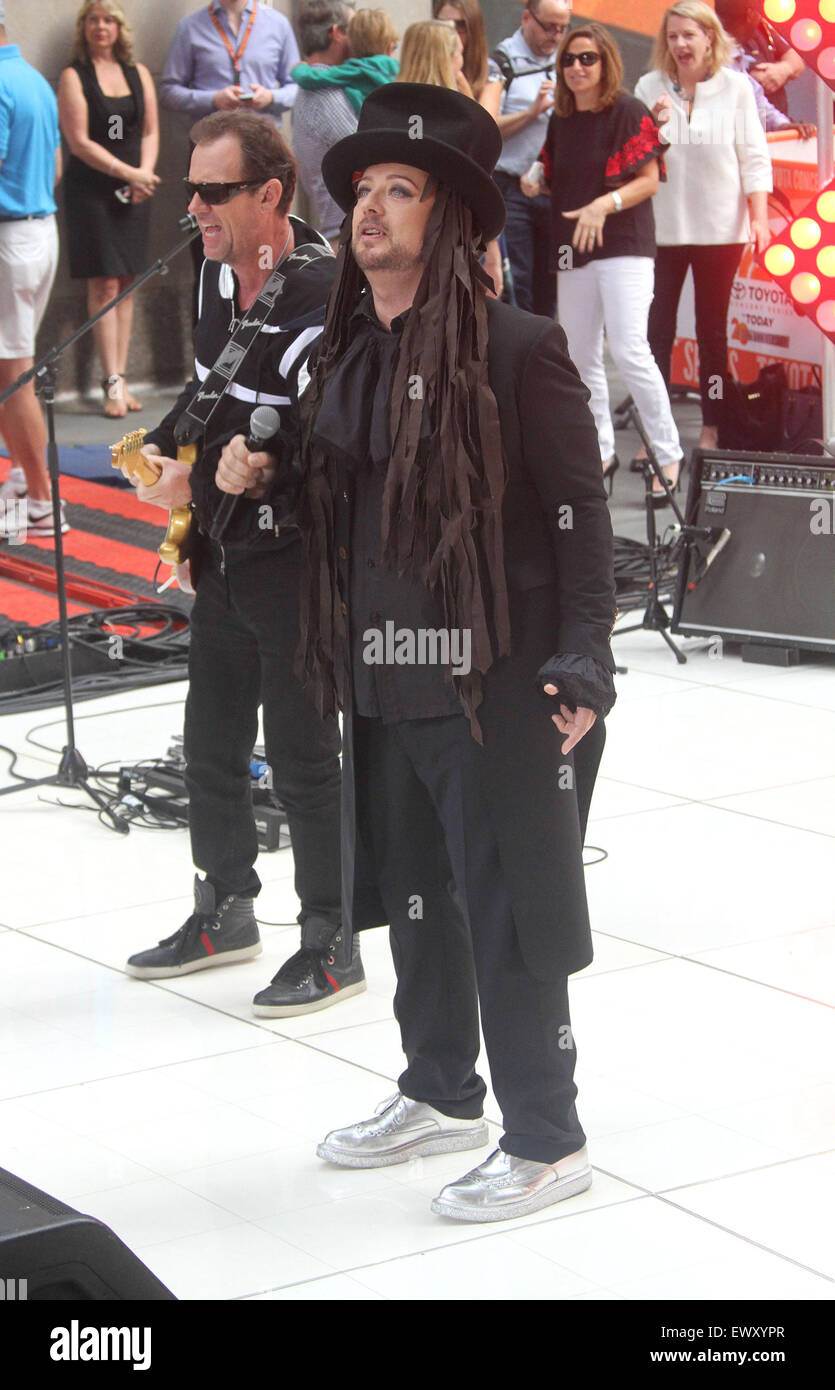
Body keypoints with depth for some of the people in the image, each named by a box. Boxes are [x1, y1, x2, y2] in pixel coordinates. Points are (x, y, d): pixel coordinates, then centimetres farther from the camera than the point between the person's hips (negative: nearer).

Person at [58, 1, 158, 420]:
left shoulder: (138, 74, 12)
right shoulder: (74, 76, -2)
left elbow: (150, 131, 11)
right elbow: (79, 141, -9)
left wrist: (145, 173, -7)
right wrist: (126, 172, -14)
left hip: (133, 191, 4)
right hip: (90, 190, -4)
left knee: (125, 285, 5)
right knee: (104, 285, -8)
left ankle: (120, 378, 9)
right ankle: (113, 383, -8)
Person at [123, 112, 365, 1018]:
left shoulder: (322, 300, -24)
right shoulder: (217, 272, 4)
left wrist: (198, 487, -21)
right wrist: (163, 444, 6)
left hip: (295, 561, -9)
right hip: (221, 553, 9)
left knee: (300, 754, 0)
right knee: (211, 741, 18)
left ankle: (331, 943, 14)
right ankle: (225, 911, 36)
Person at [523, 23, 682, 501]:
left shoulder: (628, 112, -6)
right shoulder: (561, 119, 12)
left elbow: (649, 181, -10)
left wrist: (605, 204, -24)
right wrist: (535, 182, 1)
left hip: (623, 245, -7)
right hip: (573, 248, 7)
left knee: (629, 350, -17)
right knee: (581, 357, 9)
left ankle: (669, 454, -9)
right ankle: (602, 453, 21)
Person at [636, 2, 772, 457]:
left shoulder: (735, 86, -1)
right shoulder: (650, 87, 1)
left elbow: (753, 156, 0)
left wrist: (759, 216, -8)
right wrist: (651, 127, -16)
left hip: (720, 229, -1)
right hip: (662, 228, 1)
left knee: (712, 330, 8)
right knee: (656, 331, -3)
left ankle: (711, 430, 16)